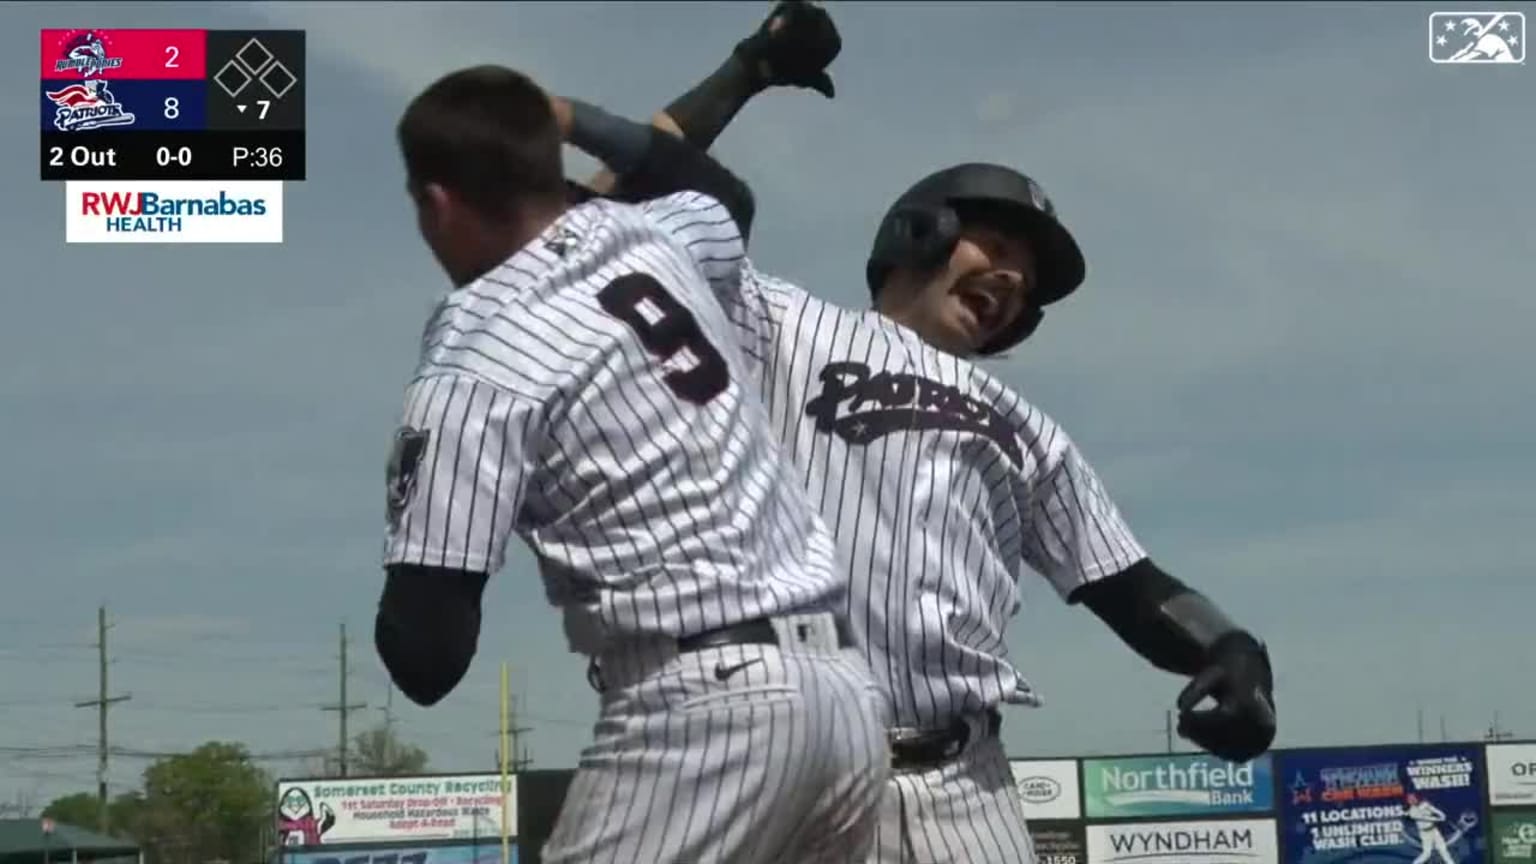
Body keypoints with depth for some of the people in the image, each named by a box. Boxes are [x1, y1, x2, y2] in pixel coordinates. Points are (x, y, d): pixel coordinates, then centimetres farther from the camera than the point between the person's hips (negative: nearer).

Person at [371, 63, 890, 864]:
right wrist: (572, 118, 53)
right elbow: (727, 195, 43)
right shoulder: (650, 236, 13)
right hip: (845, 690, 8)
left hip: (704, 708, -8)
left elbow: (426, 660, -9)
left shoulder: (477, 362, -7)